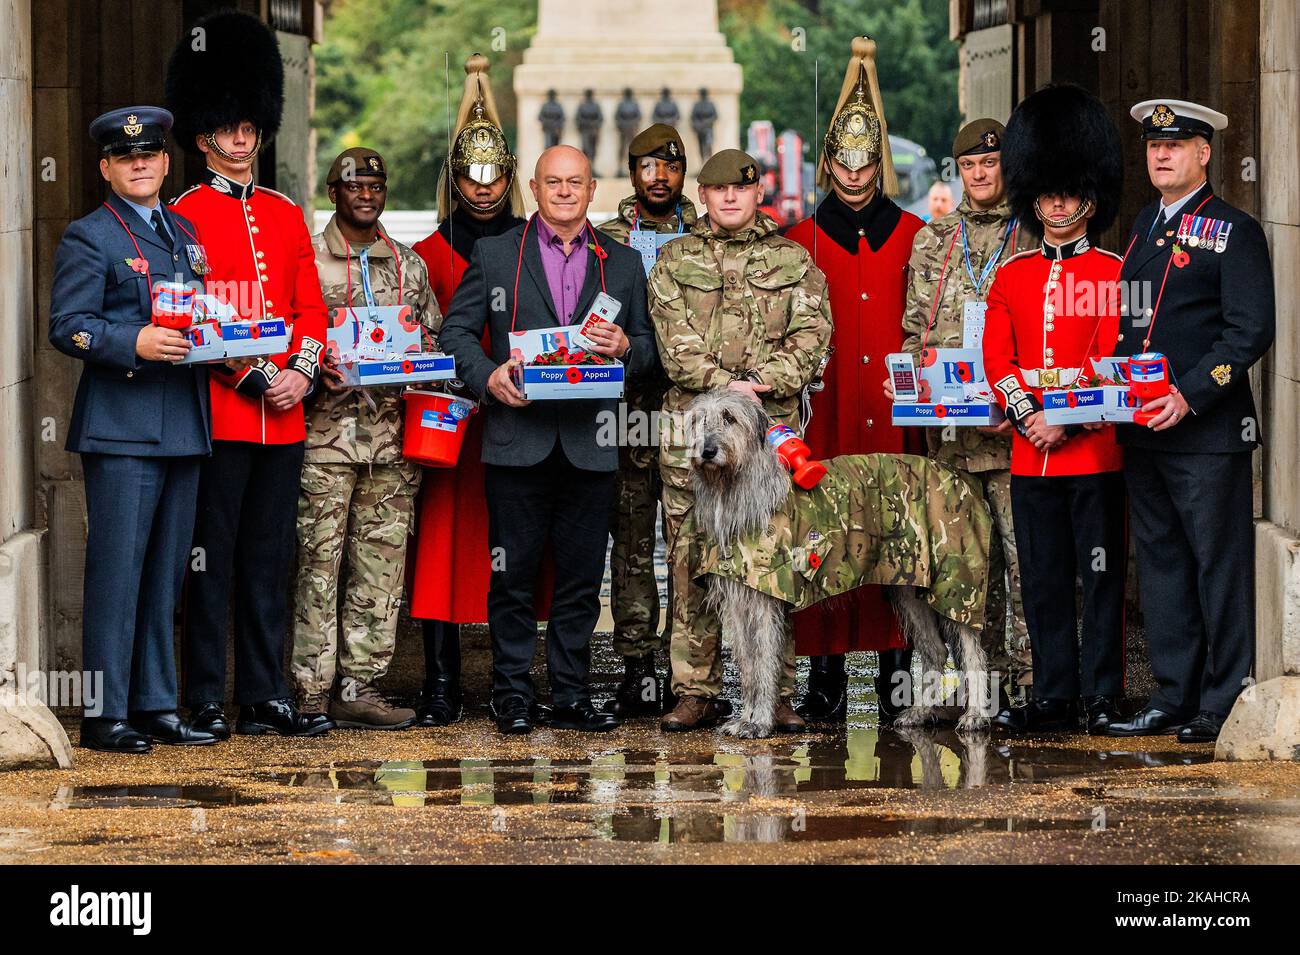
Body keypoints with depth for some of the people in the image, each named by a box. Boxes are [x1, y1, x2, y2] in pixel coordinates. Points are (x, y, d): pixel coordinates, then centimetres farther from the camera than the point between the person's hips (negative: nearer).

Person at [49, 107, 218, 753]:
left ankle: (155, 705, 17)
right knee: (117, 570, -7)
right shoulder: (88, 238, -3)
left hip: (184, 427, 7)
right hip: (120, 428, -7)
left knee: (165, 573, 11)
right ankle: (105, 713, -3)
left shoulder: (185, 234, 18)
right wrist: (136, 343, -24)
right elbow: (67, 328, -10)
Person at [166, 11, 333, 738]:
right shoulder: (185, 216, -3)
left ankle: (267, 699, 13)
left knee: (269, 562, 9)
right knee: (214, 561, -2)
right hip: (218, 415, -5)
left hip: (284, 419, 5)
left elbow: (312, 309, 12)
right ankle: (207, 703, 3)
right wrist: (252, 377, -16)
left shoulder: (286, 216, 14)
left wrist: (300, 372, -6)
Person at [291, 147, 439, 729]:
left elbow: (433, 340, 19)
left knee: (381, 562, 3)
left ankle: (361, 687, 7)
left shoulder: (410, 265, 15)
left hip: (390, 434, 4)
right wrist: (316, 370, -15)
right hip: (325, 434, -4)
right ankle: (314, 693, -1)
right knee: (319, 561, -5)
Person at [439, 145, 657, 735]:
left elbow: (649, 349, 14)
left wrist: (624, 346, -9)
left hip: (590, 445, 2)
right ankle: (512, 695, 8)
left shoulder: (623, 264, 14)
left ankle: (571, 697, 11)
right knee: (513, 575, 0)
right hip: (517, 440, -2)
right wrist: (487, 376, -12)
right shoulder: (494, 255, 9)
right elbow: (456, 329, 6)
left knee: (581, 577, 4)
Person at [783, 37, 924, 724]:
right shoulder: (802, 240, 8)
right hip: (827, 421, 0)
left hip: (896, 417, 1)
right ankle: (825, 683, -1)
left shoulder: (913, 236, 9)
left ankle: (897, 670, 4)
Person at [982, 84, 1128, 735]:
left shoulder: (1112, 273, 1)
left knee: (1100, 575, 0)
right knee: (1043, 580, 7)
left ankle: (1103, 697, 5)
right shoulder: (1011, 276, 12)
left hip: (1095, 453, -4)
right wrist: (1029, 417, -11)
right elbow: (996, 358, 4)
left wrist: (1067, 420, -17)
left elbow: (1111, 358, -7)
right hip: (1029, 454, 4)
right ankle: (1054, 698, 13)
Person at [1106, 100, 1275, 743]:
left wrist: (1191, 394, -19)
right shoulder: (1144, 226, 16)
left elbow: (1251, 330, -11)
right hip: (1142, 430, 7)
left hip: (1208, 432, -7)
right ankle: (1174, 696, 17)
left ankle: (1225, 703, 3)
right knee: (1162, 563, 11)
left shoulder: (1234, 232, -5)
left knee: (1219, 564, -2)